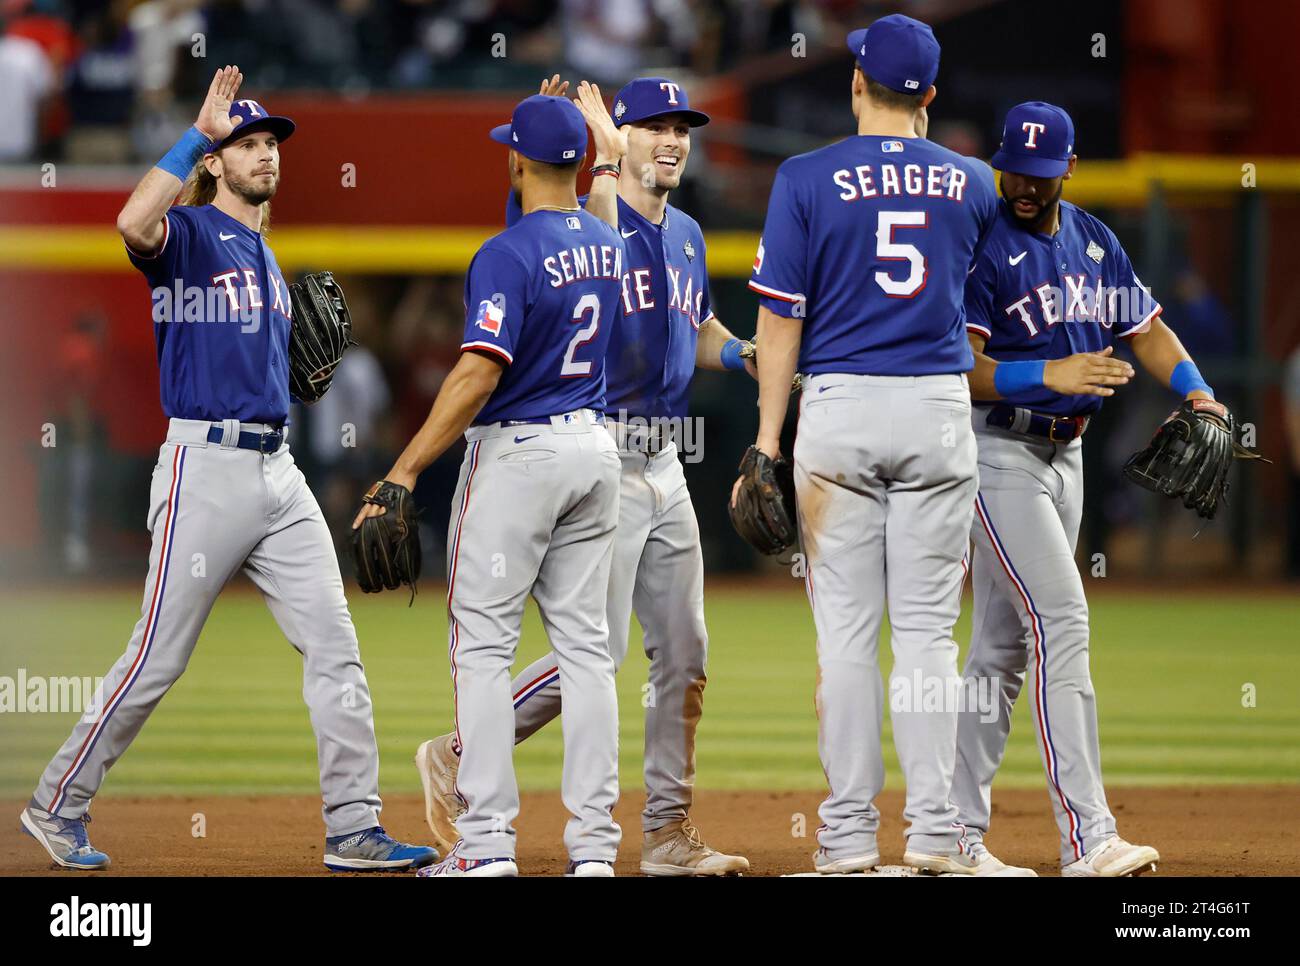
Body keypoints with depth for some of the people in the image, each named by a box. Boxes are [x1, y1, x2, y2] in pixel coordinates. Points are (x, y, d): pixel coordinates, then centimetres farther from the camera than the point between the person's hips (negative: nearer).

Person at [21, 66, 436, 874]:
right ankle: (58, 807, 10)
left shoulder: (264, 255, 19)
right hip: (205, 466, -7)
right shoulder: (191, 233, -5)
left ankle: (355, 830, 0)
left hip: (278, 473, 8)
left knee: (334, 646, 0)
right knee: (159, 660, -3)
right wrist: (198, 133, -27)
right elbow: (134, 224, -30)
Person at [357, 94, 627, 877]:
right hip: (596, 446, 7)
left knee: (483, 644, -2)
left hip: (516, 452, -7)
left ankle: (489, 842, -6)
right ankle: (595, 843, 6)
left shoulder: (510, 254, -17)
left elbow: (478, 375, -24)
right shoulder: (608, 246, 6)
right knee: (585, 643, 8)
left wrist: (407, 470, -22)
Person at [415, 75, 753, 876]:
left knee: (684, 653, 7)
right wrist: (602, 162, -38)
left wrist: (746, 354, 8)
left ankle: (670, 834, 14)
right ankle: (459, 759, 5)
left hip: (664, 465, 8)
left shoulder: (686, 235, 14)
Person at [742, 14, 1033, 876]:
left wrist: (768, 438, -4)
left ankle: (850, 833, 0)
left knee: (845, 628, 0)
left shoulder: (808, 180, -4)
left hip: (839, 411, -2)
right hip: (939, 413, 2)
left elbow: (782, 316, -6)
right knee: (927, 629, 3)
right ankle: (935, 833, -1)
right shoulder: (972, 184, 5)